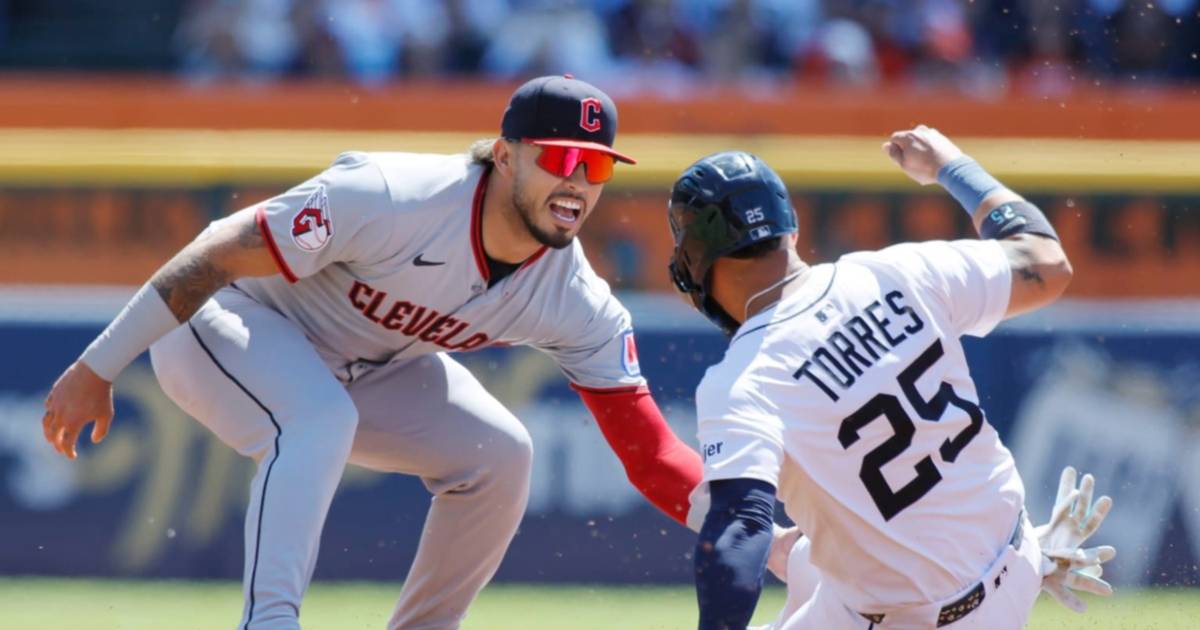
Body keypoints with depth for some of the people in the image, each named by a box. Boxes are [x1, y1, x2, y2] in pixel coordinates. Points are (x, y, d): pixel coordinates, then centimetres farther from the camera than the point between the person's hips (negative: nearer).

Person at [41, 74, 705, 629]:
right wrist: (97, 369, -28)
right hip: (226, 322, -7)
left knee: (497, 453, -7)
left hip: (359, 366, 7)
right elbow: (218, 255, -30)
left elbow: (648, 449, -17)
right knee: (321, 420, -34)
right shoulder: (392, 199, -35)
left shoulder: (576, 305, -16)